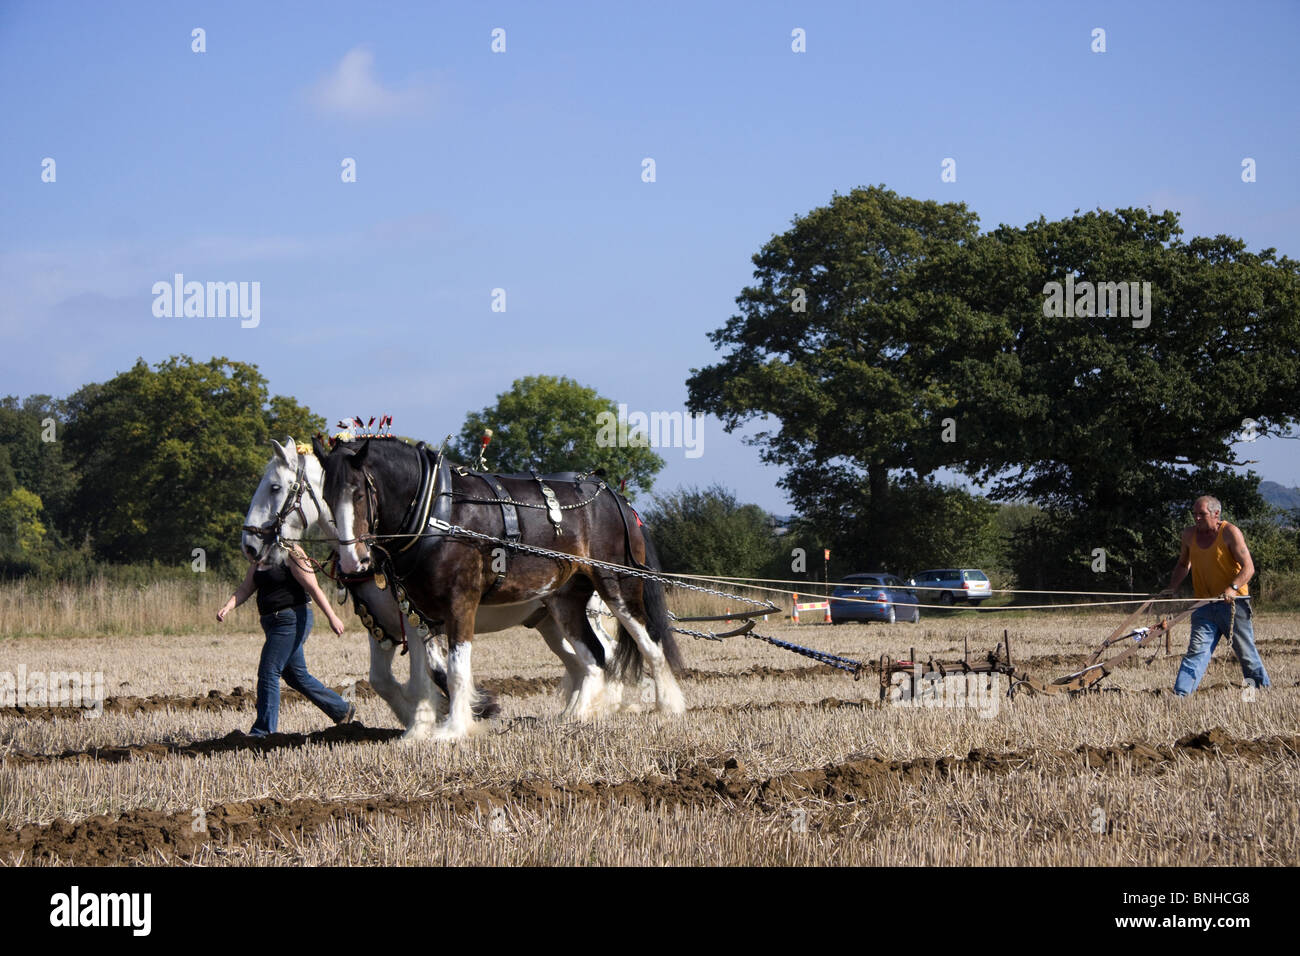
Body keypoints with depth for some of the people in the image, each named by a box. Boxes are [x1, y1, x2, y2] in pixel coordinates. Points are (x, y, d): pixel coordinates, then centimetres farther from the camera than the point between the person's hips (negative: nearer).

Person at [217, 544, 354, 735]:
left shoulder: (292, 554, -11)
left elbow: (313, 588, -15)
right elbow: (245, 589, 11)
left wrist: (332, 617, -19)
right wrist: (227, 607, -6)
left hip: (292, 621, -9)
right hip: (272, 623, 9)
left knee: (268, 672, -11)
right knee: (296, 676, 15)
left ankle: (263, 732, -7)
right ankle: (342, 710, 28)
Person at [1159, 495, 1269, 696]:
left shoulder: (1230, 532, -7)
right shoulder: (1189, 535, 10)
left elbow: (1248, 568, -12)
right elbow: (1183, 564, 27)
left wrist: (1232, 588, -27)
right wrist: (1171, 588, 12)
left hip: (1233, 603, -4)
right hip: (1204, 605, 4)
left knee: (1246, 653, 3)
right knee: (1197, 651, -9)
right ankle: (1179, 694, -19)